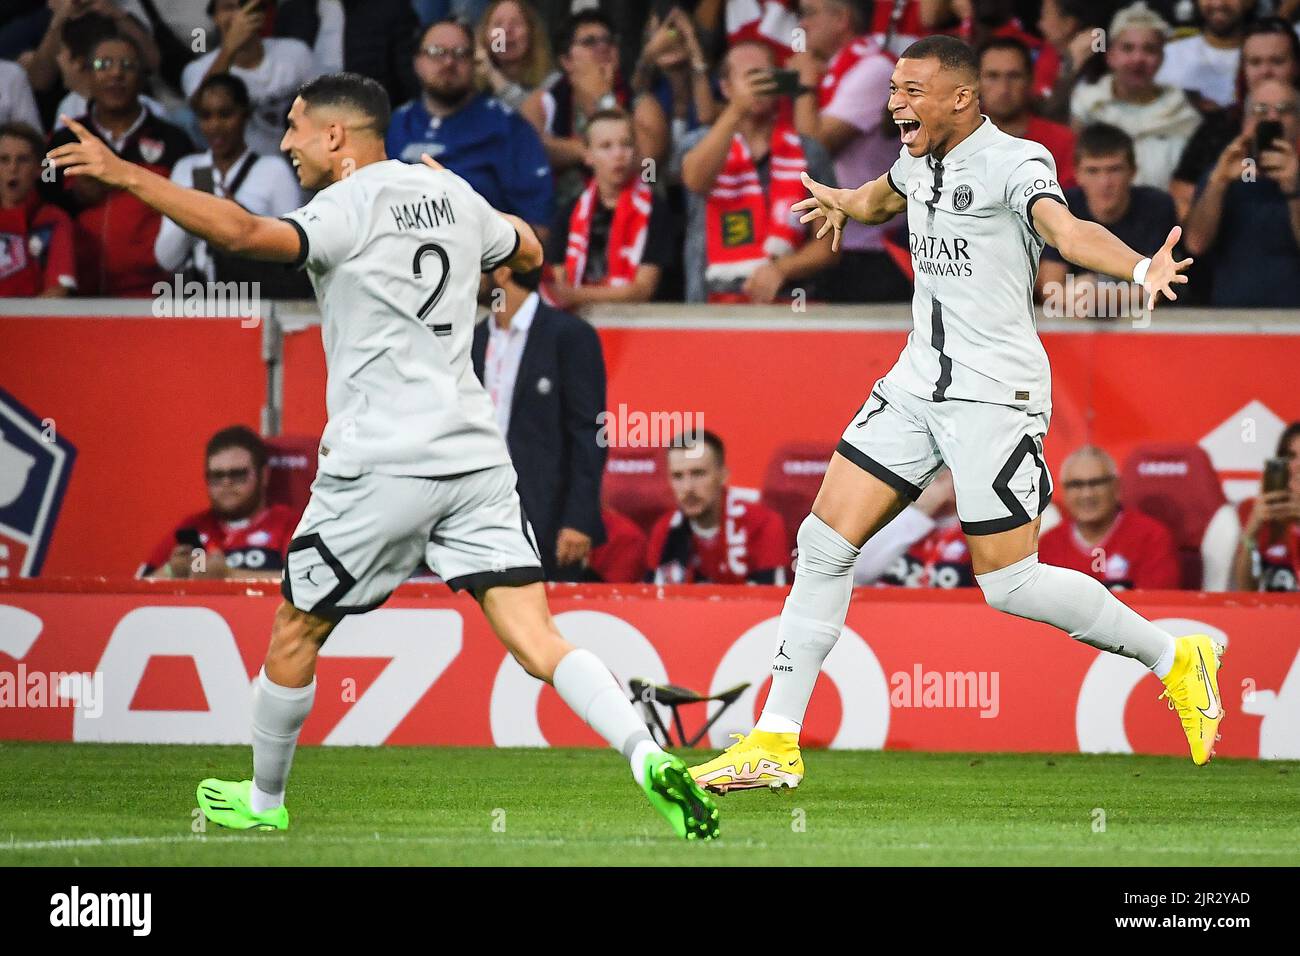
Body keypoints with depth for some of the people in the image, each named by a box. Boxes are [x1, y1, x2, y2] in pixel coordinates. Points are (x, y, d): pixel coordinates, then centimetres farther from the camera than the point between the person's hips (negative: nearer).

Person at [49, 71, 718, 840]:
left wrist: (127, 176, -25)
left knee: (296, 630, 14)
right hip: (474, 453, 6)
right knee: (536, 637, -3)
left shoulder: (350, 207, -8)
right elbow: (528, 251, 32)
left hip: (382, 464, -6)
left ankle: (263, 802, 28)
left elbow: (247, 233, -27)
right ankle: (648, 756, -23)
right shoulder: (450, 193, 13)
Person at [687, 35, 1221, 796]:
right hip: (918, 382, 8)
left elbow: (1065, 228, -34)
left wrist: (1142, 268, -55)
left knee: (1009, 583, -9)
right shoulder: (918, 163, 9)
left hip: (996, 393, -8)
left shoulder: (1013, 163, -15)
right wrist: (844, 202, 58)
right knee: (826, 541, 1)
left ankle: (1172, 657, 12)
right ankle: (777, 743, 6)